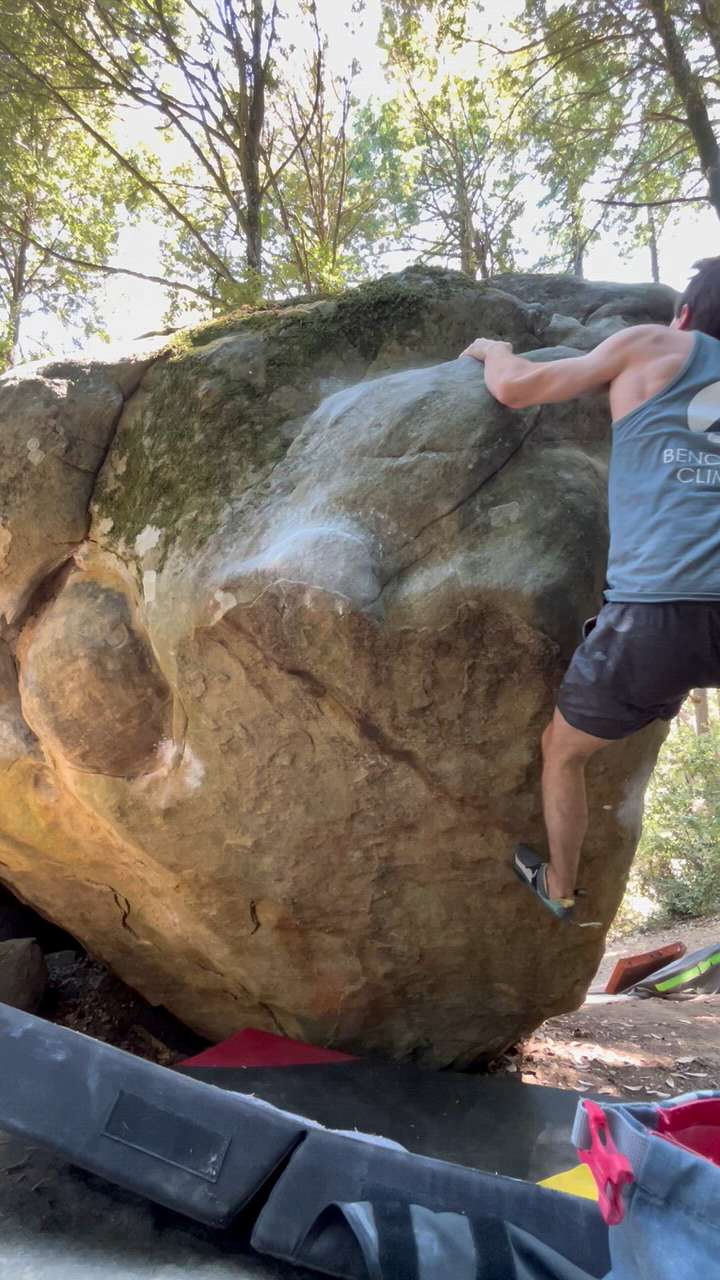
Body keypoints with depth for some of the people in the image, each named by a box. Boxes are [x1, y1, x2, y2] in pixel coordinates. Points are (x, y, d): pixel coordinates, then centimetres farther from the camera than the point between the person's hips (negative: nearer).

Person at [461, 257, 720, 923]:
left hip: (655, 619, -2)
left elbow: (513, 388, 9)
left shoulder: (652, 346, 11)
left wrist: (492, 349, 31)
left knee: (562, 750, 25)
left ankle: (559, 888, 45)